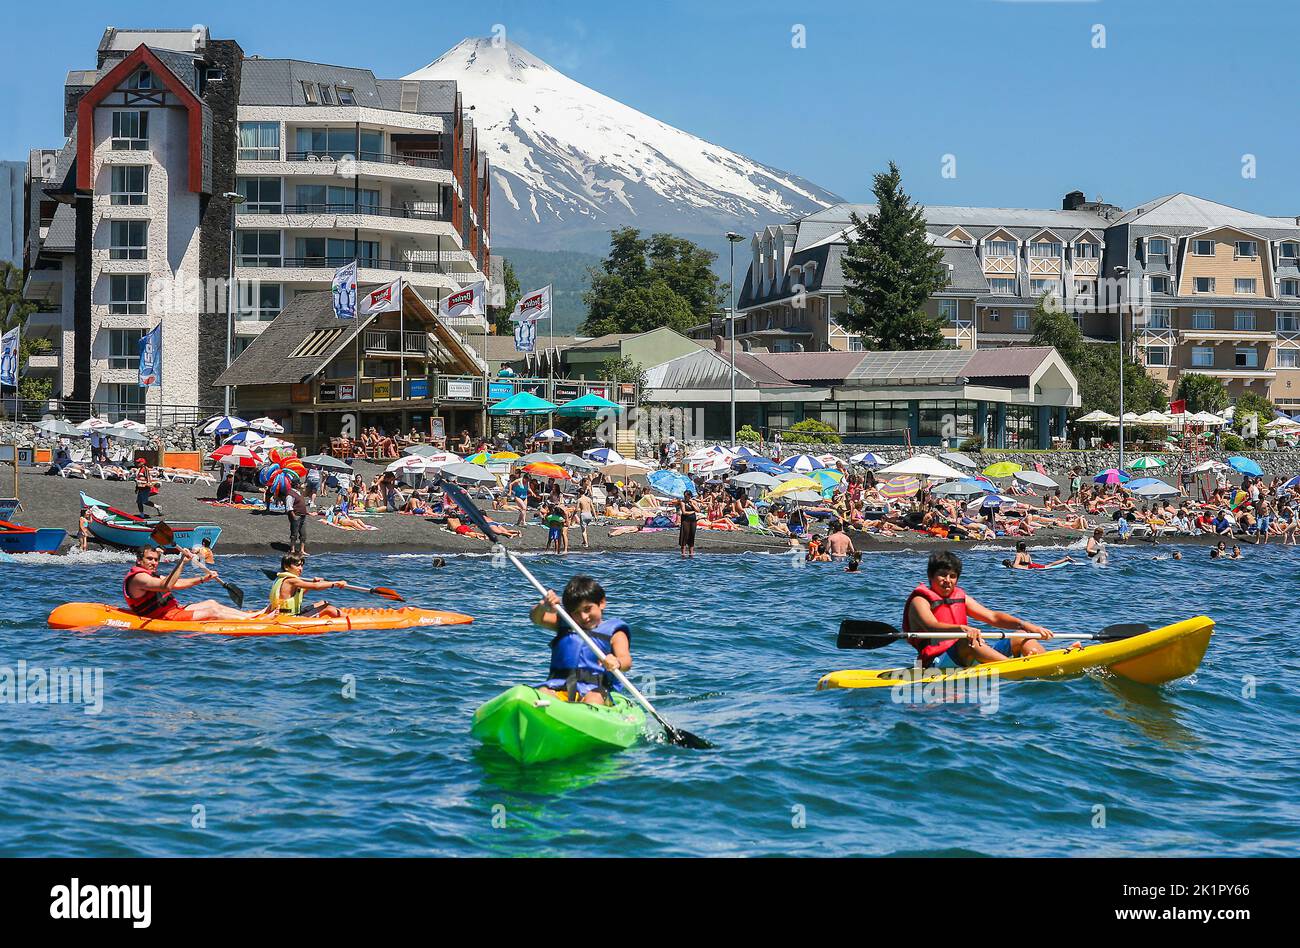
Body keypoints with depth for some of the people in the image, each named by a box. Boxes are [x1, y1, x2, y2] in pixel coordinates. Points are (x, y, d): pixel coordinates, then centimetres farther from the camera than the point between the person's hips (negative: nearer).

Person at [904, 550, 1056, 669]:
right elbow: (932, 628, -23)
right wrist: (962, 629, -42)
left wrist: (1023, 624, -7)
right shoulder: (920, 600, -3)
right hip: (937, 661, -8)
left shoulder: (960, 597, 19)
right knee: (967, 641, -37)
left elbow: (992, 617, 10)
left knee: (1022, 637, -1)